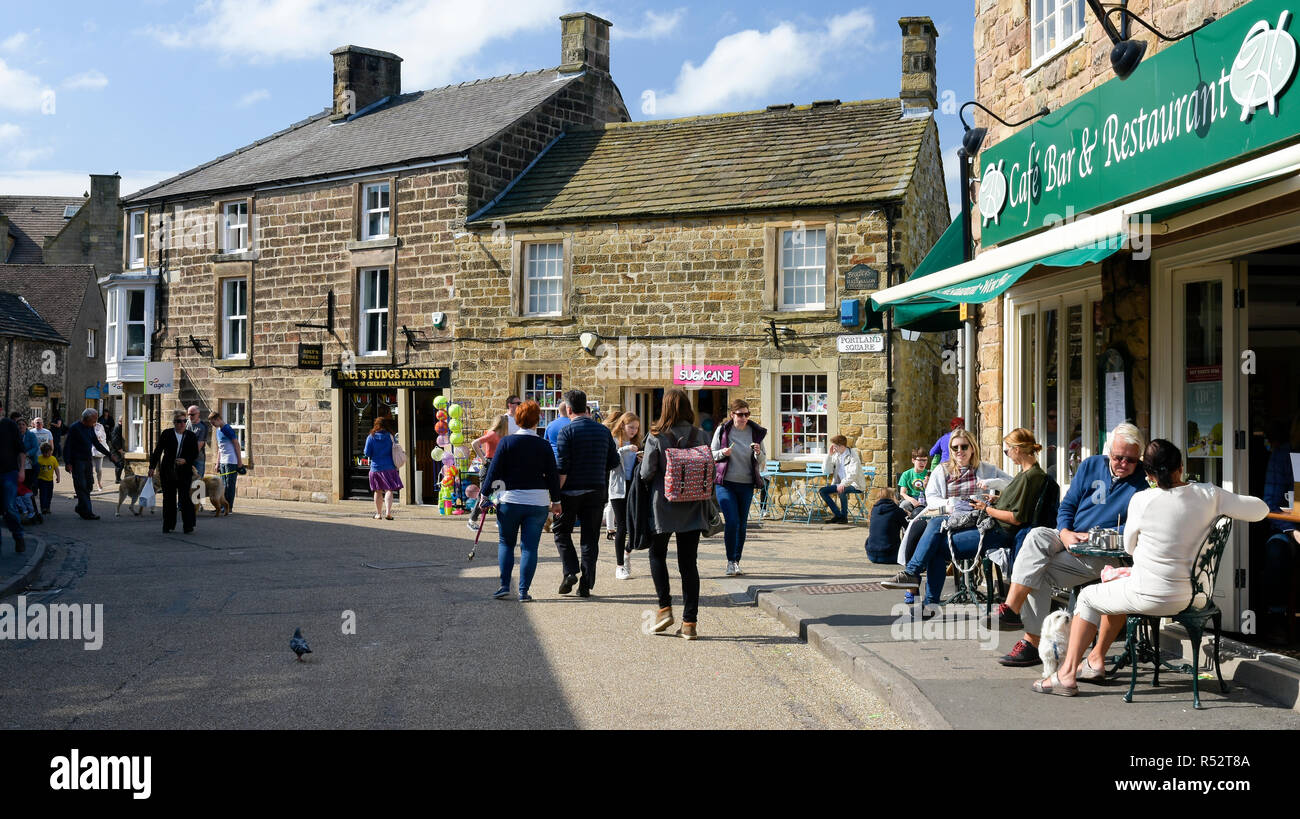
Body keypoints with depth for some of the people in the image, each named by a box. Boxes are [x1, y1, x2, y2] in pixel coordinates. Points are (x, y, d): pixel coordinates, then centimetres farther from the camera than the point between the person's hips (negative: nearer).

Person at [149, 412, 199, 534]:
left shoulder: (191, 436, 7)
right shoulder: (166, 434, 5)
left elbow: (195, 454, 6)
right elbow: (157, 451, 6)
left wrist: (186, 461, -12)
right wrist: (152, 467, 2)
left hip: (184, 472, -1)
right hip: (167, 472, 1)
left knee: (184, 498, -9)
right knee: (168, 498, 6)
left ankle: (188, 525, -6)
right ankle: (168, 525, 16)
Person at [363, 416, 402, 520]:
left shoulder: (371, 437, -3)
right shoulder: (390, 436, -2)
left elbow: (367, 454, -4)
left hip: (376, 468, 1)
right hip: (389, 467, -1)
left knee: (378, 491, 12)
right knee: (389, 490, -2)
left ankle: (378, 514, 17)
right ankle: (388, 512, -19)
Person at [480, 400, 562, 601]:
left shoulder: (507, 442, -3)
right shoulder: (544, 446, 1)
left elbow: (494, 471, -4)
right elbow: (553, 475, 5)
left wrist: (485, 493, 6)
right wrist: (556, 501, 15)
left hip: (509, 501, 0)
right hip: (538, 502, 1)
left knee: (505, 543, 15)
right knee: (529, 547, 4)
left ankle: (505, 586, 6)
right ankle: (524, 591, 0)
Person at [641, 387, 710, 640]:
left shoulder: (656, 437, -10)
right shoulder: (701, 436, -3)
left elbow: (647, 472, -12)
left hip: (663, 505, -2)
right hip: (692, 508, 2)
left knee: (657, 554, 19)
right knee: (688, 563, 6)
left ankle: (665, 607, 7)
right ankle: (690, 621, 4)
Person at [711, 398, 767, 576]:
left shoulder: (756, 432, 2)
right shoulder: (722, 430, -3)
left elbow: (762, 463, 7)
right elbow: (711, 455, 5)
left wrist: (758, 453, -15)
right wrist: (722, 453, -15)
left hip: (746, 484, 3)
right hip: (726, 483, -3)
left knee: (742, 524, 7)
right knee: (731, 521, -12)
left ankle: (737, 561, 20)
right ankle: (730, 562, 0)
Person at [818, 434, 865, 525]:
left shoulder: (852, 454, -13)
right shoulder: (835, 455, 6)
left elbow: (853, 473, -25)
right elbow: (826, 471, 2)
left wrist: (843, 484, -38)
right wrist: (829, 455, -5)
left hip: (855, 485, -7)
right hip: (840, 484, 7)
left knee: (842, 491, -36)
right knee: (822, 491, -7)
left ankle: (844, 517, -16)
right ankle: (838, 515, -1)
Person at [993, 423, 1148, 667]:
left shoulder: (1143, 481, -5)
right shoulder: (1091, 466, 10)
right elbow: (1067, 506, 11)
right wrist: (1065, 533, -9)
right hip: (1069, 538, 5)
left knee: (1038, 572, -24)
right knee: (1037, 536, -28)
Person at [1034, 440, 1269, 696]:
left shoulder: (1141, 501, -14)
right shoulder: (1208, 495, -7)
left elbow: (1129, 547, 2)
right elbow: (1261, 510, 4)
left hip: (1149, 595, -6)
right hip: (1184, 596, 6)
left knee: (1088, 597, 21)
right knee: (1115, 584, 32)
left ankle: (1067, 674, 18)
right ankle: (1097, 661, 41)